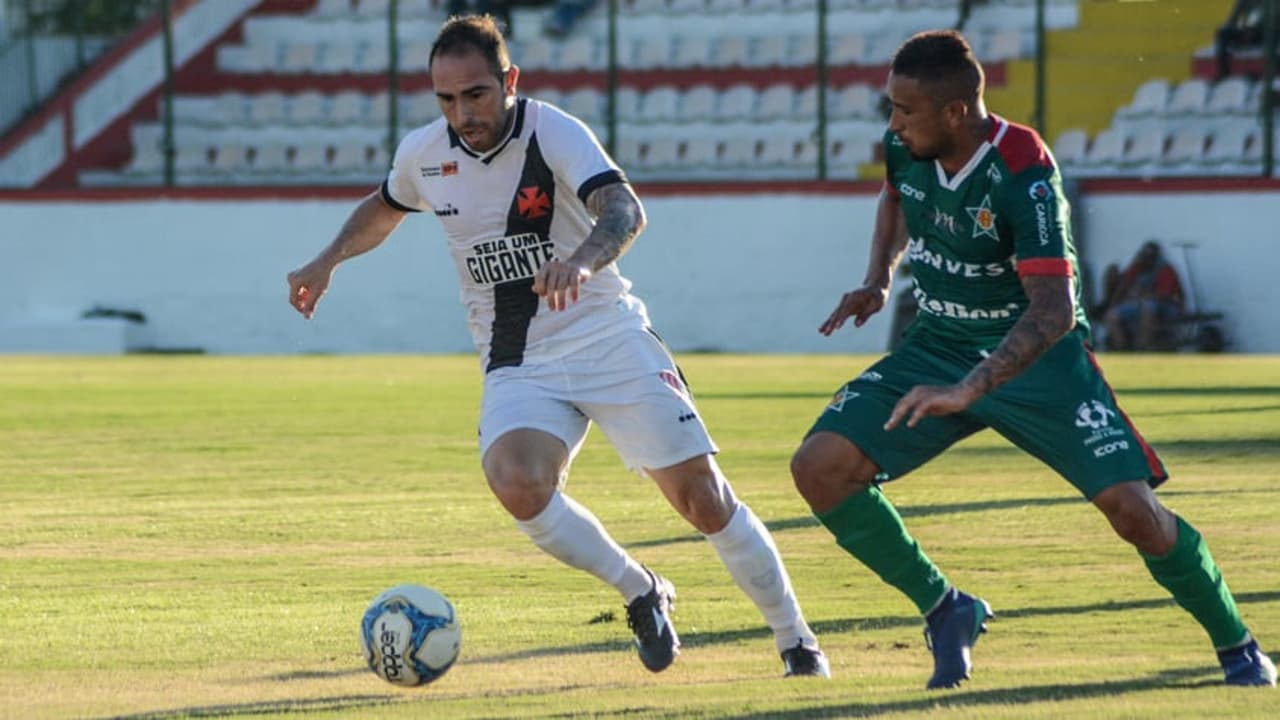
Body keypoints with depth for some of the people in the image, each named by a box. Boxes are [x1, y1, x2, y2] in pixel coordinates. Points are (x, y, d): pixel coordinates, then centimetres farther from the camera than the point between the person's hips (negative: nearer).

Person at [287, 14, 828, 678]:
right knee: (516, 483, -28)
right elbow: (382, 209, 24)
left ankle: (796, 642, 13)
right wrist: (329, 260, 7)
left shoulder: (554, 134, -16)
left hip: (608, 340, -3)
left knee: (703, 498, -7)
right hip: (518, 367, 3)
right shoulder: (423, 155, 0)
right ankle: (641, 595, -5)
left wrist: (582, 259, -55)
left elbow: (624, 210, -34)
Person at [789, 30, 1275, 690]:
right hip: (938, 343, 6)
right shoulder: (904, 148, -9)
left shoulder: (1023, 176, -28)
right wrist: (879, 278, 4)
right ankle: (944, 611, 2)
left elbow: (1054, 311, -35)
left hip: (1035, 355, -5)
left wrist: (965, 391, -44)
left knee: (1130, 506, -17)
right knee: (820, 467, -14)